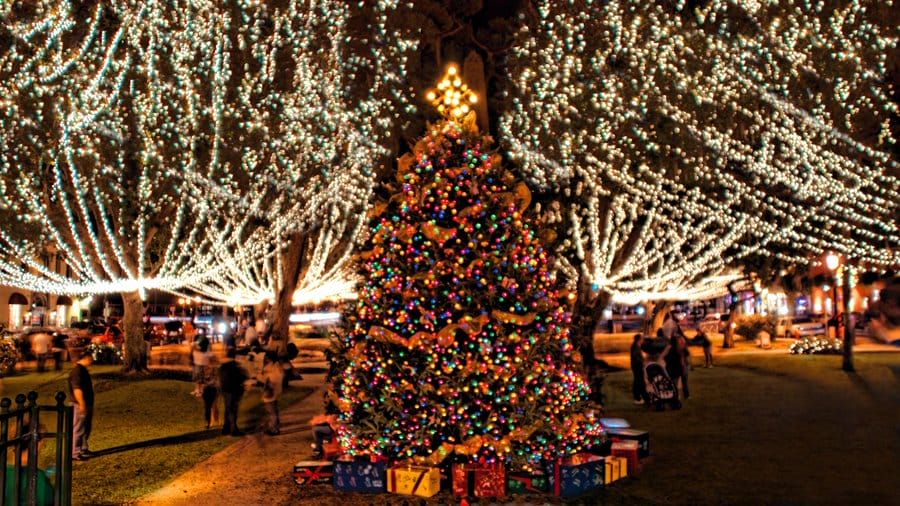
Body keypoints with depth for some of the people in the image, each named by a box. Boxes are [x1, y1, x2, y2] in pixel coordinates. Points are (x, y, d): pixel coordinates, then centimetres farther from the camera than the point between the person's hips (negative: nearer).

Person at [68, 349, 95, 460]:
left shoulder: (83, 369, 14)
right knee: (78, 429, -5)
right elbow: (77, 389, -24)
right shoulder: (77, 370, -19)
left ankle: (83, 449, 26)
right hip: (81, 405, -10)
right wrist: (82, 404, -25)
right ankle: (75, 452, 0)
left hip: (87, 404, 10)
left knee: (86, 429, 17)